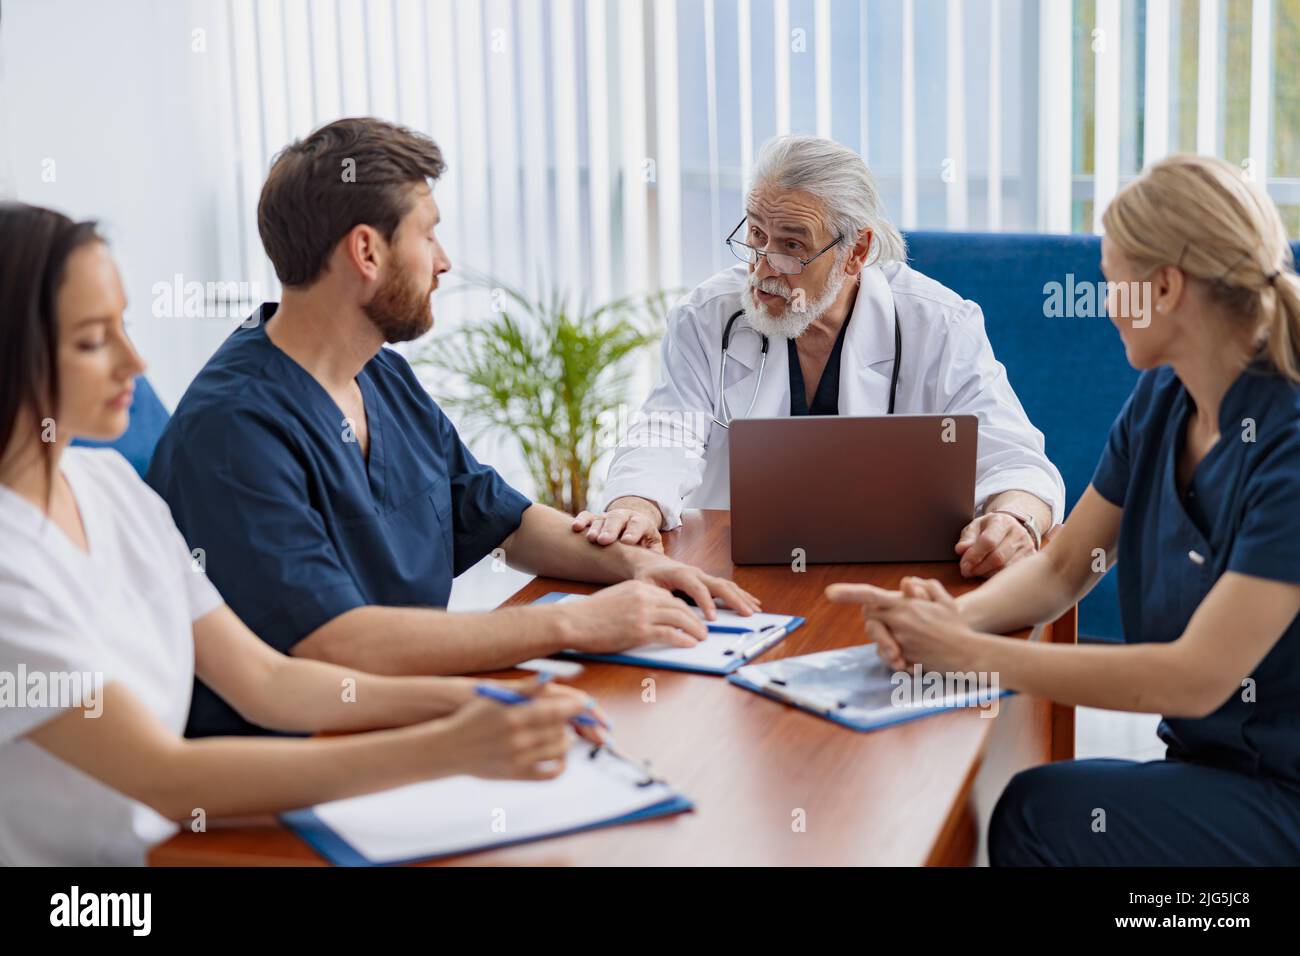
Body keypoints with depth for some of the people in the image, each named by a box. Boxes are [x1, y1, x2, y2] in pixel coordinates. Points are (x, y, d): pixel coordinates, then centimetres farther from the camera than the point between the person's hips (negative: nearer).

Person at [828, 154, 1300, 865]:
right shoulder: (1160, 401, 2)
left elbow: (1199, 674, -27)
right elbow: (1062, 568, 7)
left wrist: (970, 654, -26)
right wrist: (957, 617, -15)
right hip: (1206, 757, 6)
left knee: (1037, 813, -26)